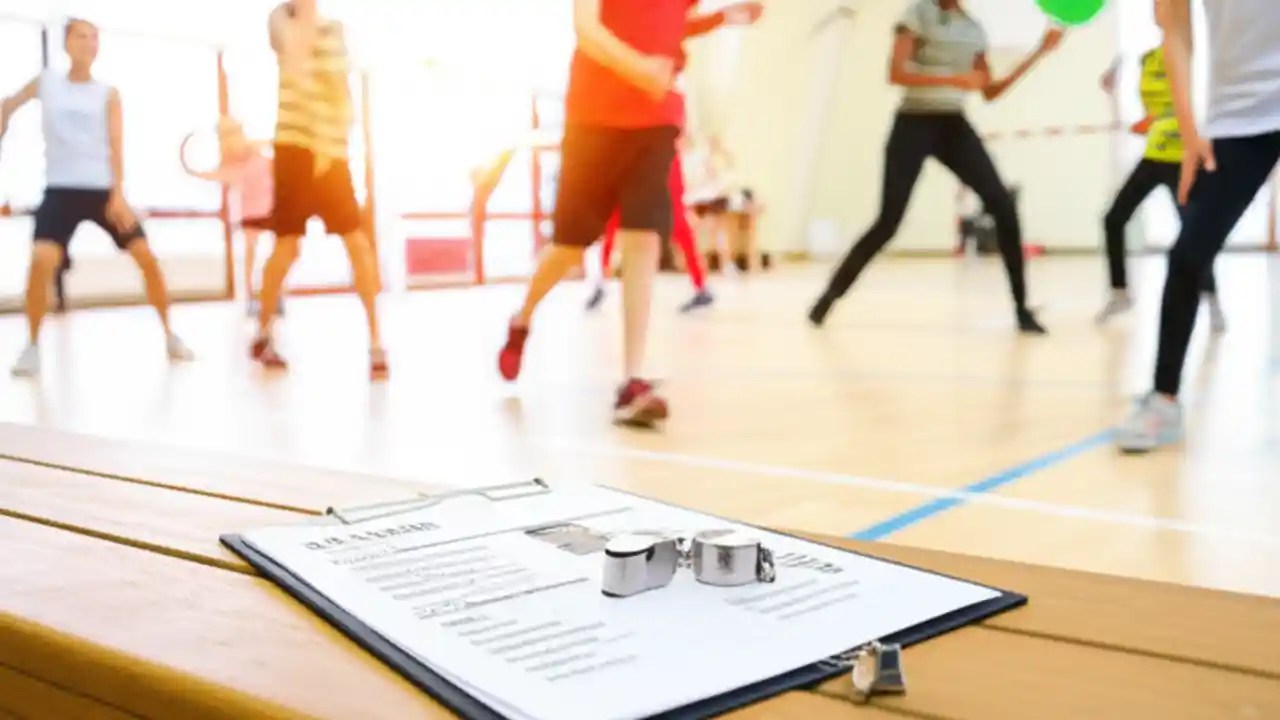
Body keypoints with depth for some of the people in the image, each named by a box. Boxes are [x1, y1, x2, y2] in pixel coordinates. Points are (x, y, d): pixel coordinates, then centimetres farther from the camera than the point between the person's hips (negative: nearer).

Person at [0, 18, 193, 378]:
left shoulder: (108, 94, 4)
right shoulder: (45, 82, 7)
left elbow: (116, 145, -5)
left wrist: (118, 194, -16)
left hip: (103, 190, 1)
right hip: (61, 190, 0)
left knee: (147, 257, -8)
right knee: (41, 261, -20)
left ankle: (169, 335, 8)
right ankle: (33, 346, -4)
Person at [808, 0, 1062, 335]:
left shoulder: (974, 30, 12)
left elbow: (990, 92, 14)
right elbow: (896, 74, -15)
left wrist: (1039, 52, 12)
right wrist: (953, 79, -24)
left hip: (954, 126, 5)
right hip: (915, 124, -5)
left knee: (1003, 206, -12)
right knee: (888, 222, -11)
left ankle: (1021, 309, -6)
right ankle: (829, 295, 8)